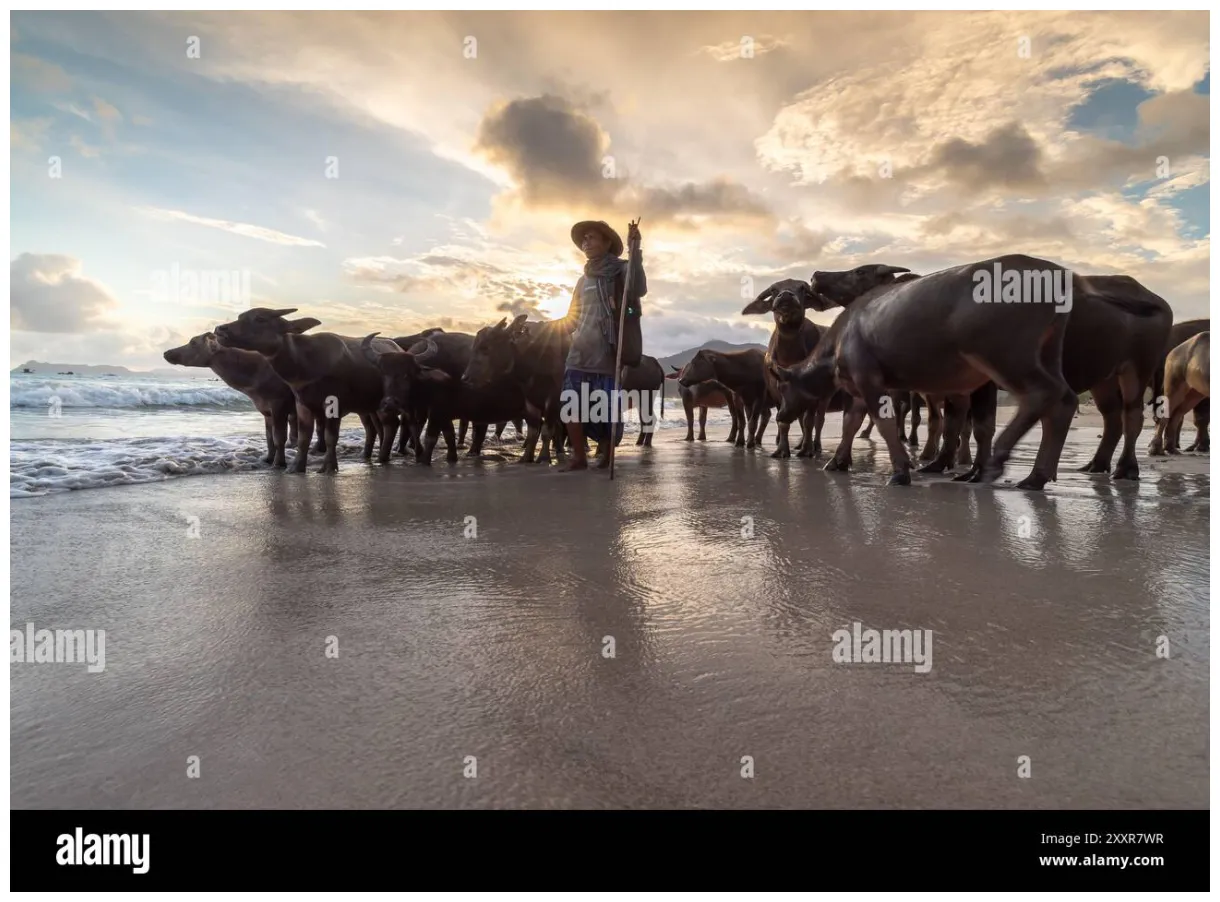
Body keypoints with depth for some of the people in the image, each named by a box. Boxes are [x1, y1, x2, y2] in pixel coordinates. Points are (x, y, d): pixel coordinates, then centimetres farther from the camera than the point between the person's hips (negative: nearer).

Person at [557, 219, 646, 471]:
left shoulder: (621, 270, 4)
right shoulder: (583, 280, 21)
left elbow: (640, 290, -18)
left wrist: (635, 250, -24)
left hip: (607, 352, -5)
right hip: (579, 352, 5)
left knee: (607, 408, -3)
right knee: (571, 406, -1)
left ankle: (605, 453, 15)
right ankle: (579, 456, 8)